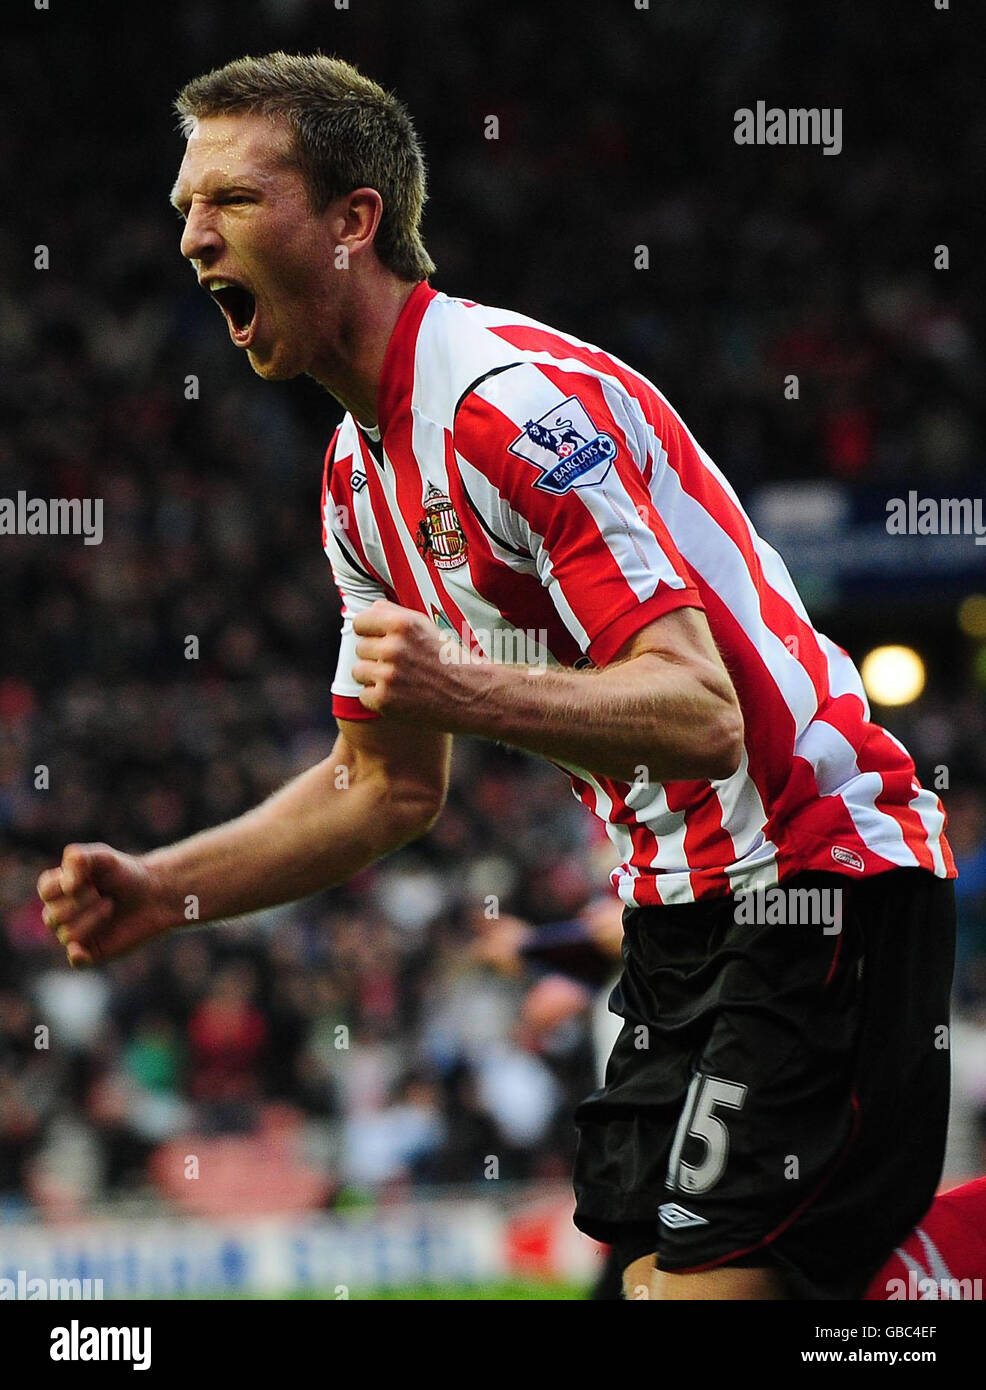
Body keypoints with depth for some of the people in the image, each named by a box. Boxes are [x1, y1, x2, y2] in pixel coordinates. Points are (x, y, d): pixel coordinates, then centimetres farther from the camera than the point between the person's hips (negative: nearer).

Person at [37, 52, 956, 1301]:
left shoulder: (518, 401, -20)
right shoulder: (360, 474, 10)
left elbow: (703, 716, -27)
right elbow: (387, 782, 18)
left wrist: (461, 693, -42)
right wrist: (161, 891, 6)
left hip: (811, 885, -9)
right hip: (680, 908, 9)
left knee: (711, 1276, -17)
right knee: (652, 1267, 6)